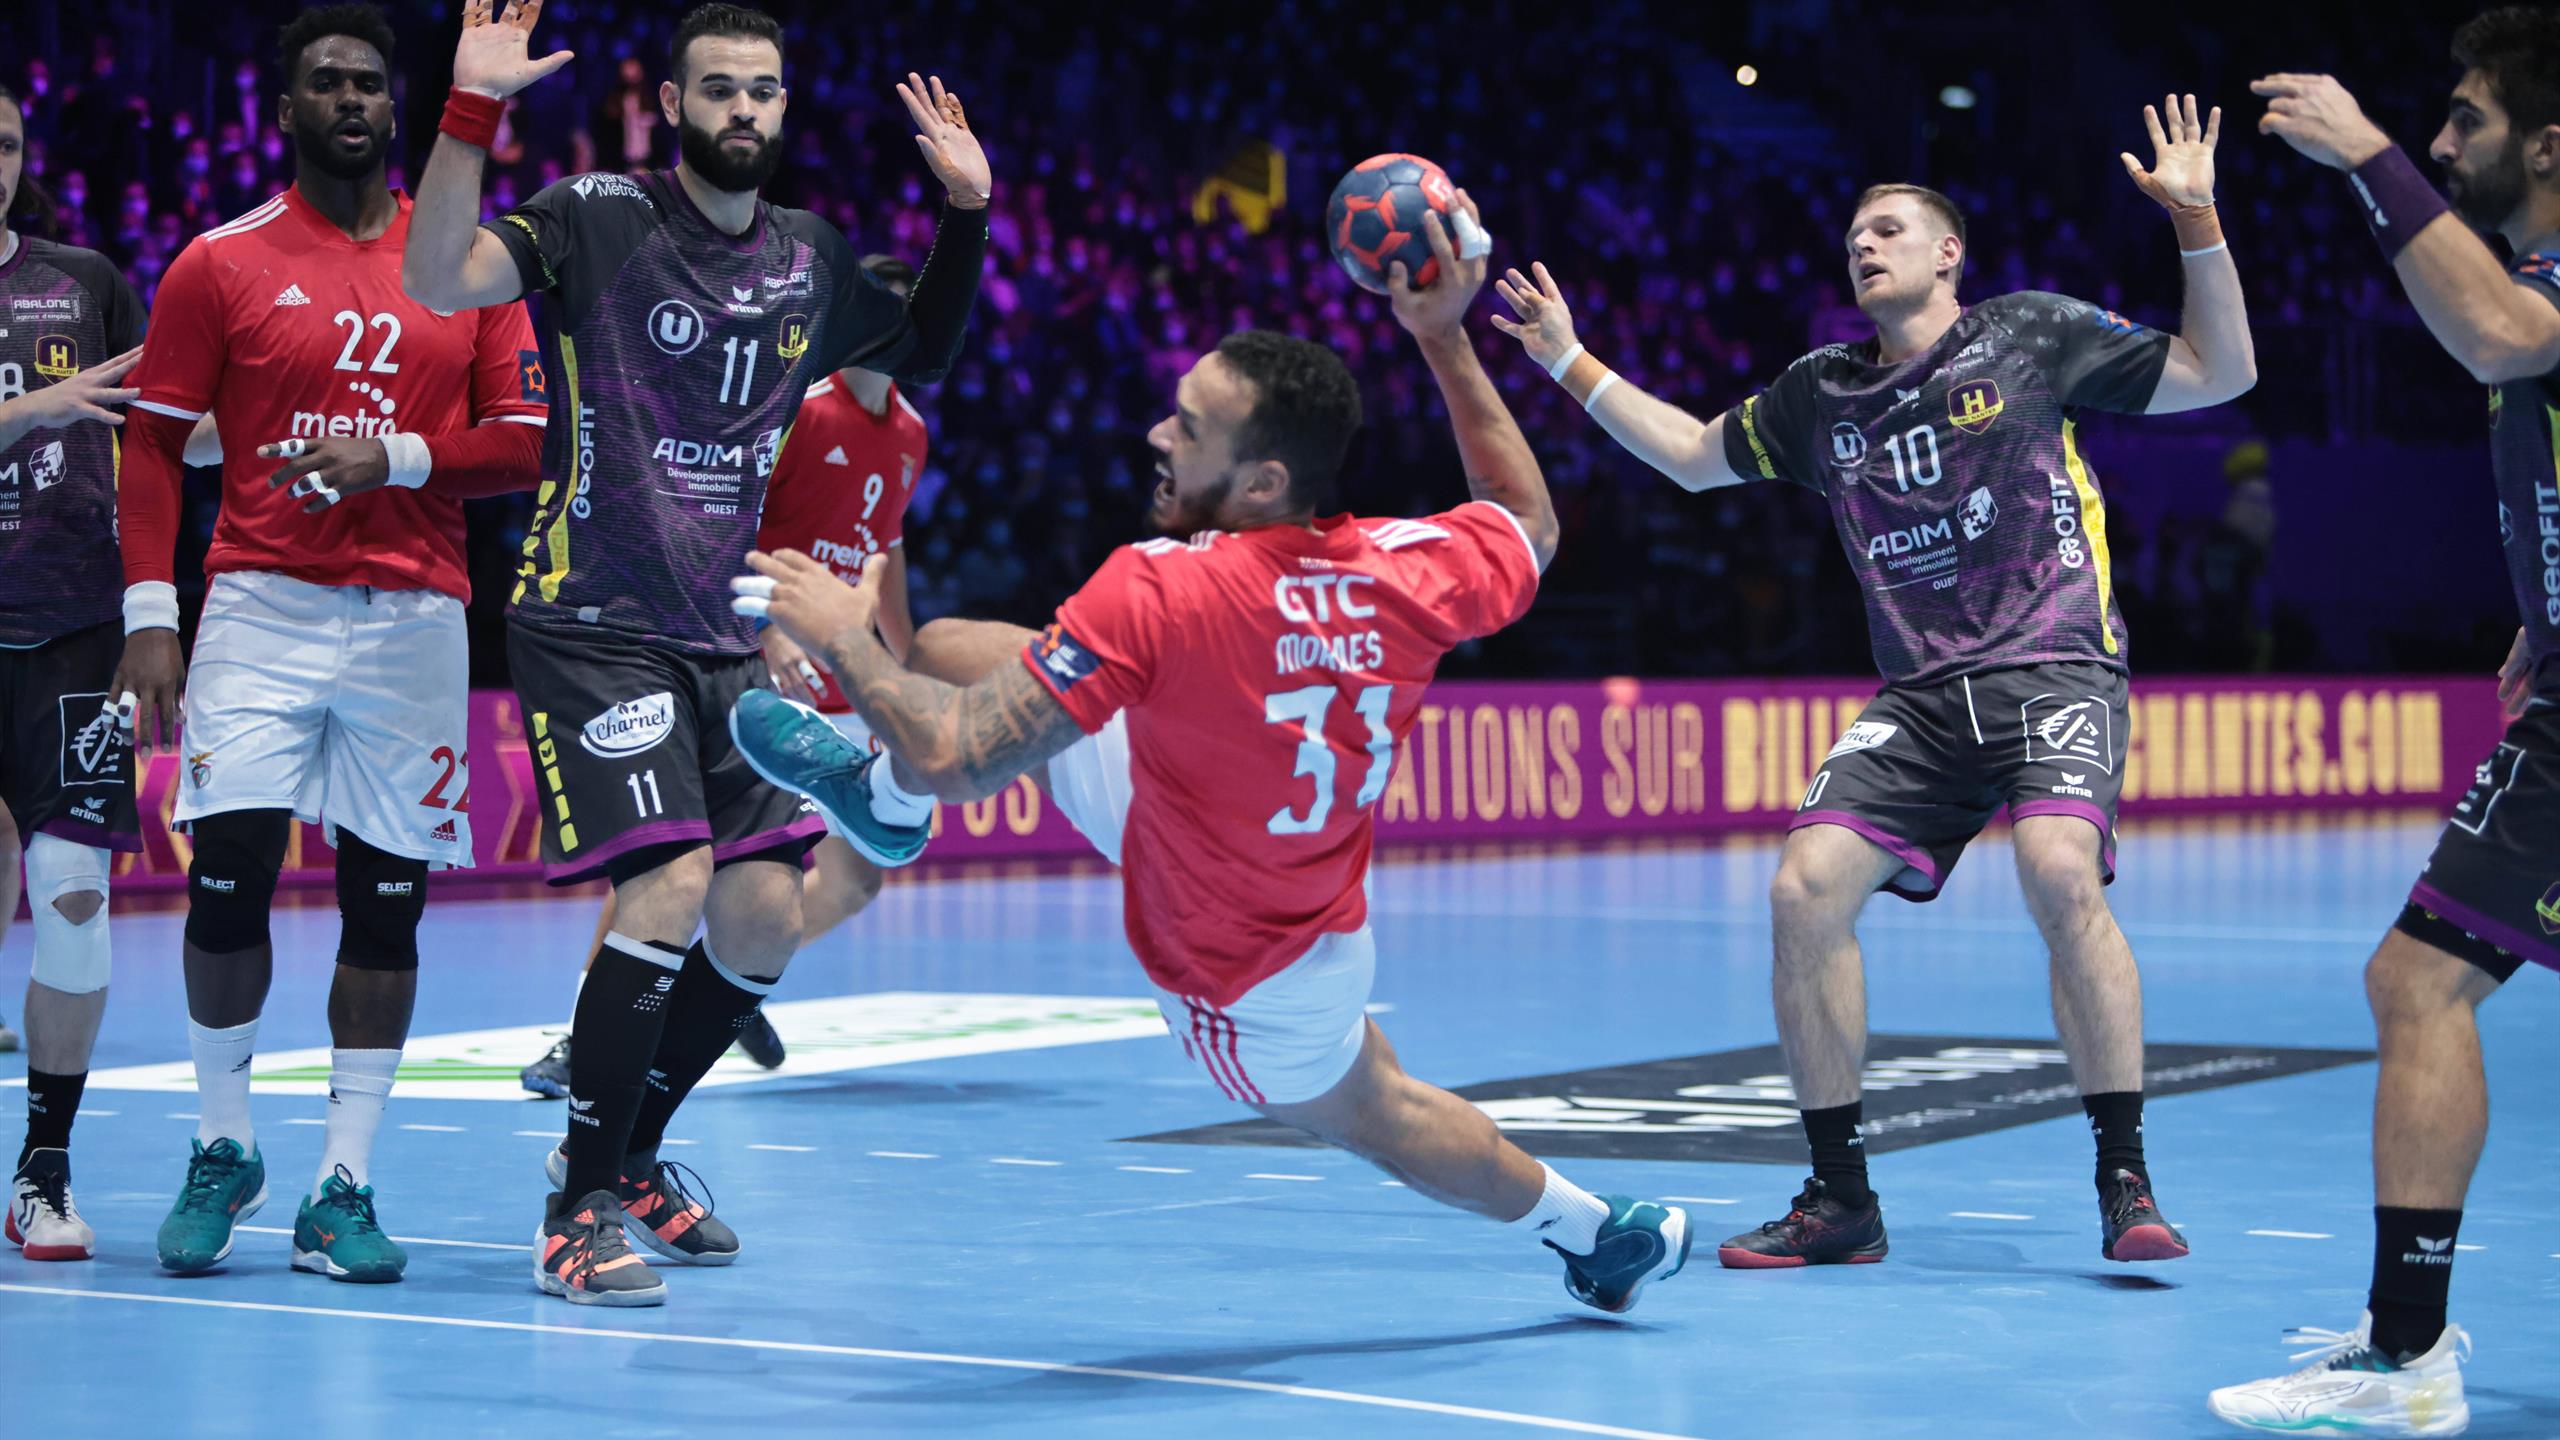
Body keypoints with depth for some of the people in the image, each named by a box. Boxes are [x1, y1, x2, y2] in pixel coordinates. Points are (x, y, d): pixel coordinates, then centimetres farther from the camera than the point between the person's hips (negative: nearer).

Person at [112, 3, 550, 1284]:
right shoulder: (222, 263, 4)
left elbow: (525, 442, 7)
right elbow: (155, 445, 4)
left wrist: (397, 458, -10)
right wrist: (148, 617, -6)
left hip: (415, 617, 2)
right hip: (262, 604, -1)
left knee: (386, 900, 1)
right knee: (226, 881, -9)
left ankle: (342, 1190, 8)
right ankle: (223, 1151, 12)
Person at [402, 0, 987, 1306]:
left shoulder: (810, 260, 10)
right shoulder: (596, 219, -7)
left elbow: (922, 356, 26)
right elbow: (438, 280, -22)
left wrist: (966, 211, 14)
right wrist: (470, 108, -31)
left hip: (725, 641, 6)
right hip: (590, 624, -6)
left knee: (763, 923, 2)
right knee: (670, 886, -20)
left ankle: (625, 1153, 26)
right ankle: (576, 1215, -7)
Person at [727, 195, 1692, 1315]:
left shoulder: (1160, 592, -41)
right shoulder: (1415, 571, -24)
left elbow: (954, 765, -36)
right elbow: (1530, 521, 1)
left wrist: (844, 637, -19)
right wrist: (1448, 341, 0)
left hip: (1245, 982, -6)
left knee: (1371, 1116, 26)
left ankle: (1610, 1232, 43)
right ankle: (875, 786, 42)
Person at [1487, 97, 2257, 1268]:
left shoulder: (2031, 335, 4)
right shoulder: (1822, 393, 16)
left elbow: (2219, 374, 4)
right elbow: (1694, 457, 31)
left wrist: (2196, 222, -6)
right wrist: (1570, 362, 26)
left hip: (2052, 667, -5)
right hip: (1921, 694, 5)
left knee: (2062, 875, -30)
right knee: (1804, 890, -12)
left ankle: (2125, 1185, -21)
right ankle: (1841, 1200, 0)